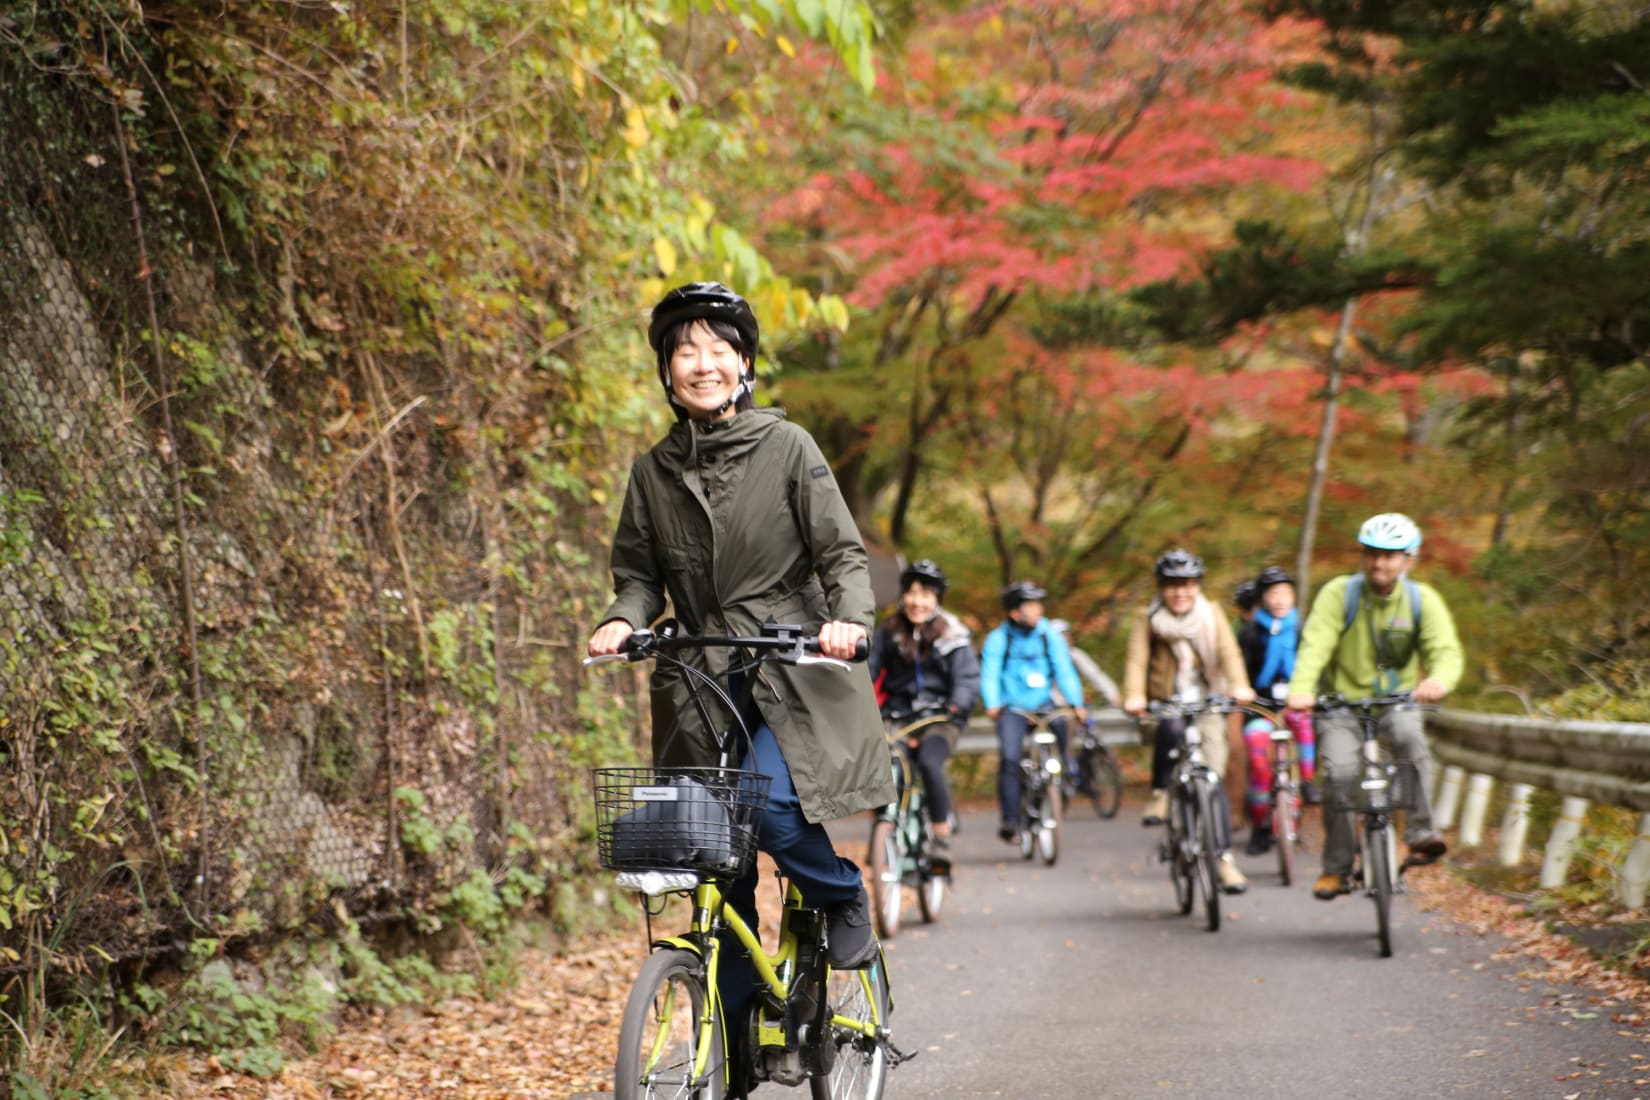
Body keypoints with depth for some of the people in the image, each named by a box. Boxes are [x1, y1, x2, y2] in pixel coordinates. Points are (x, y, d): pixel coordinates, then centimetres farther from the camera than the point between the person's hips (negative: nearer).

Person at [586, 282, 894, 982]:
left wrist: (849, 617, -22)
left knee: (769, 799, -25)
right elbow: (639, 573, 13)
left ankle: (846, 900, 6)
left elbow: (842, 552, -3)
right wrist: (623, 621, -9)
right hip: (701, 685, 3)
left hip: (792, 670, -3)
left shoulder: (788, 448, 0)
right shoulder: (654, 471, 10)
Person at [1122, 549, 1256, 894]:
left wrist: (1239, 686, -28)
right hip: (1166, 704, -1)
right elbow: (1137, 659, -11)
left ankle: (1224, 859, -4)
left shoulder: (1212, 615, 4)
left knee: (1213, 780, -8)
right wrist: (1134, 696, -29)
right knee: (1172, 729, -37)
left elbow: (1228, 652, -9)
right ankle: (1159, 793, -15)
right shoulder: (1148, 618, 1)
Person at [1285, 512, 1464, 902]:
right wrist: (1301, 690, -42)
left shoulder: (1423, 600, -5)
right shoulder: (1339, 593, -10)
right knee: (1337, 772, -18)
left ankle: (1420, 833, -28)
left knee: (1411, 738, -31)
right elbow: (1315, 644, -22)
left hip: (1397, 700, 1)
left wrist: (1439, 680, -42)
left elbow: (1446, 650, -16)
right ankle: (1337, 869, -3)